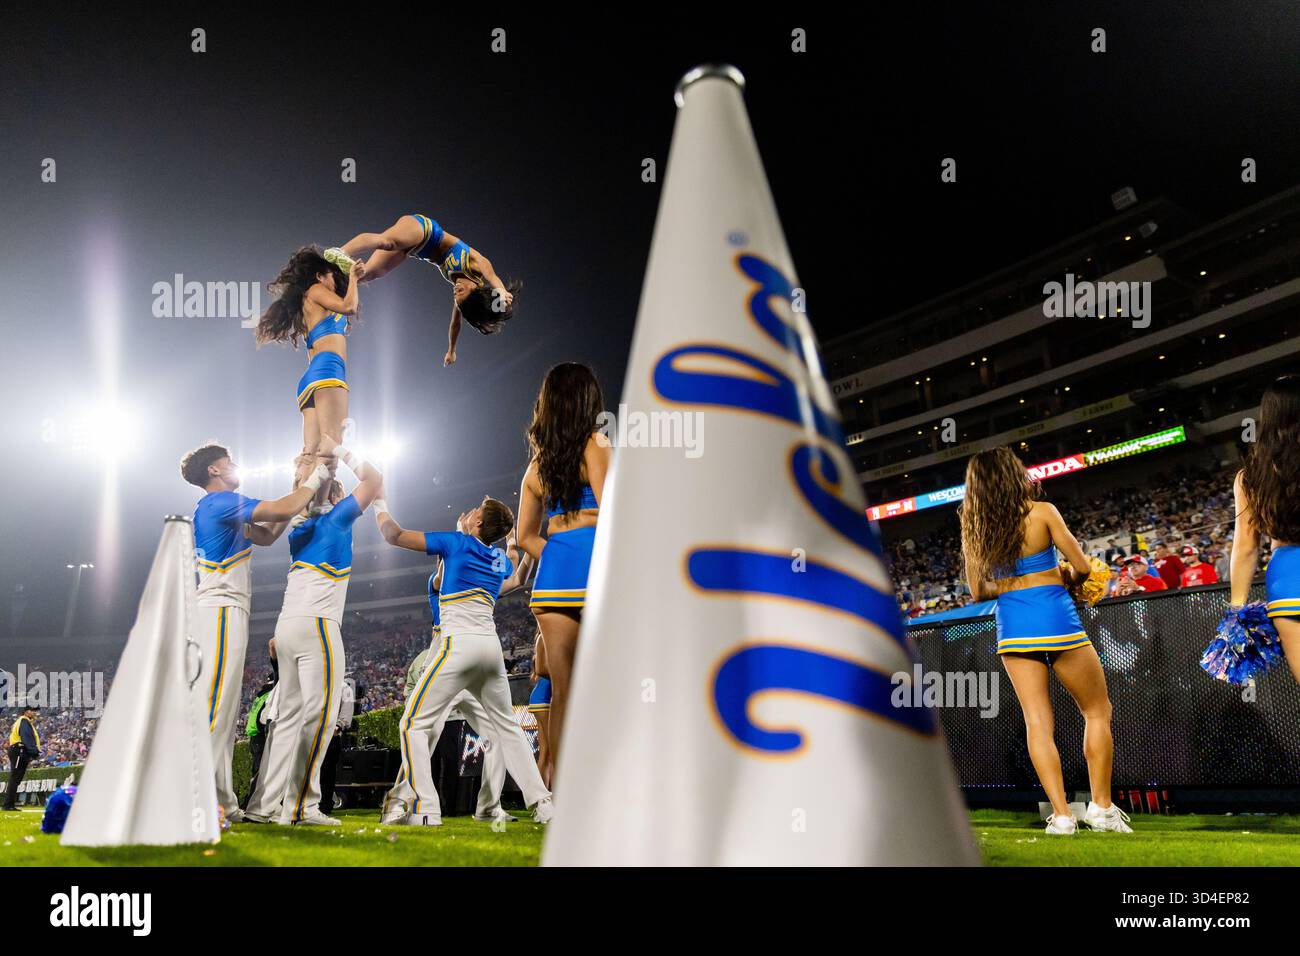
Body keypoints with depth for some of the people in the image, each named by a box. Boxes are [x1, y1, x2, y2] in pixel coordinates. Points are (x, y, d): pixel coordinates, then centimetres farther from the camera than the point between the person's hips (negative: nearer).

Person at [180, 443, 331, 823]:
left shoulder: (219, 509, 24)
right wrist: (314, 479, 0)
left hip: (223, 612, 10)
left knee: (224, 709, 8)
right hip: (222, 610, -10)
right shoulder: (221, 501, -7)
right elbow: (285, 509, -16)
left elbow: (265, 536, 28)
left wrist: (301, 492, 21)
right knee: (214, 706, -15)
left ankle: (223, 801, 11)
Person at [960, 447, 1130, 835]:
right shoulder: (1041, 512, -8)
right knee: (1097, 712, 12)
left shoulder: (971, 526, 2)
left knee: (1037, 722, 5)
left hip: (1011, 625, 3)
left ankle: (1061, 814, 2)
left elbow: (978, 589, 7)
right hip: (1055, 616, -3)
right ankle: (1101, 806, 12)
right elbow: (1082, 567, -5)